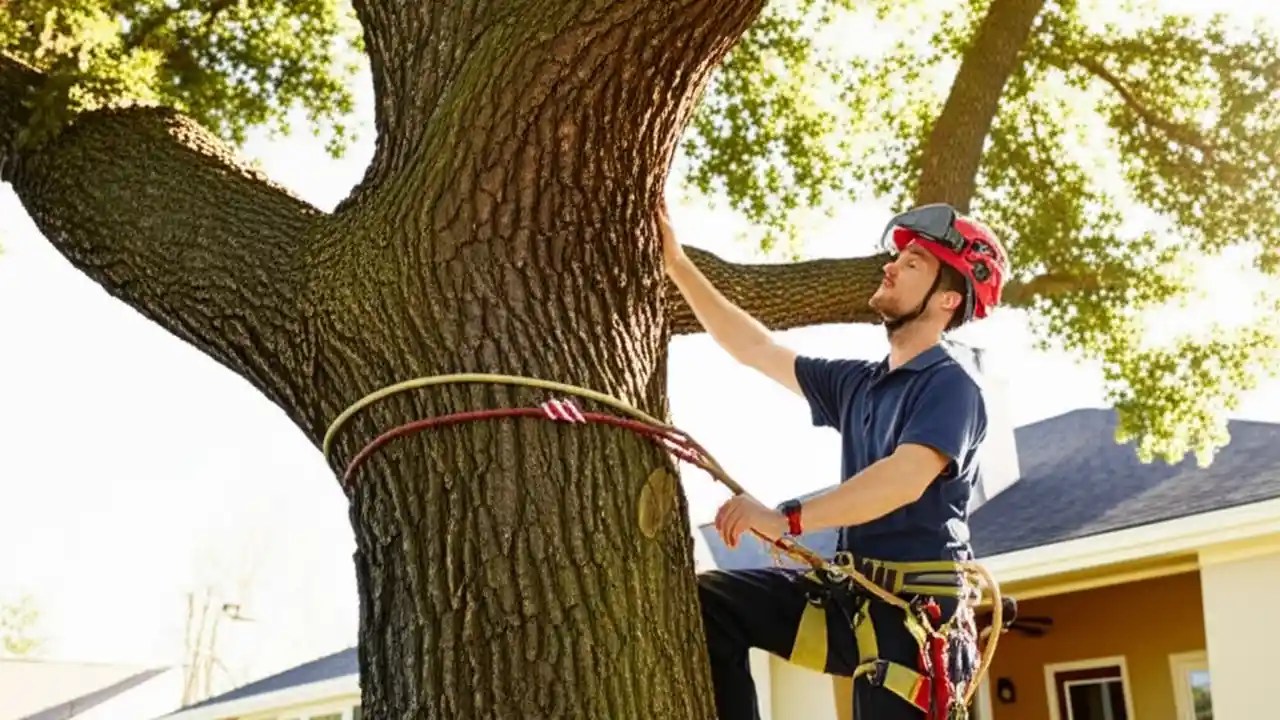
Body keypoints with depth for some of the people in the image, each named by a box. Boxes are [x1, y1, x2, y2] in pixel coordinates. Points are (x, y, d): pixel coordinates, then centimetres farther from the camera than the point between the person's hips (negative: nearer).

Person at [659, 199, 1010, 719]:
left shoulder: (950, 383, -9)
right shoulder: (856, 383, 15)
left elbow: (906, 479, -26)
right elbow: (755, 349, 17)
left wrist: (785, 520, -30)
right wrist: (677, 265, 14)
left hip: (912, 610, -7)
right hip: (850, 596, 8)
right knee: (710, 601, -4)